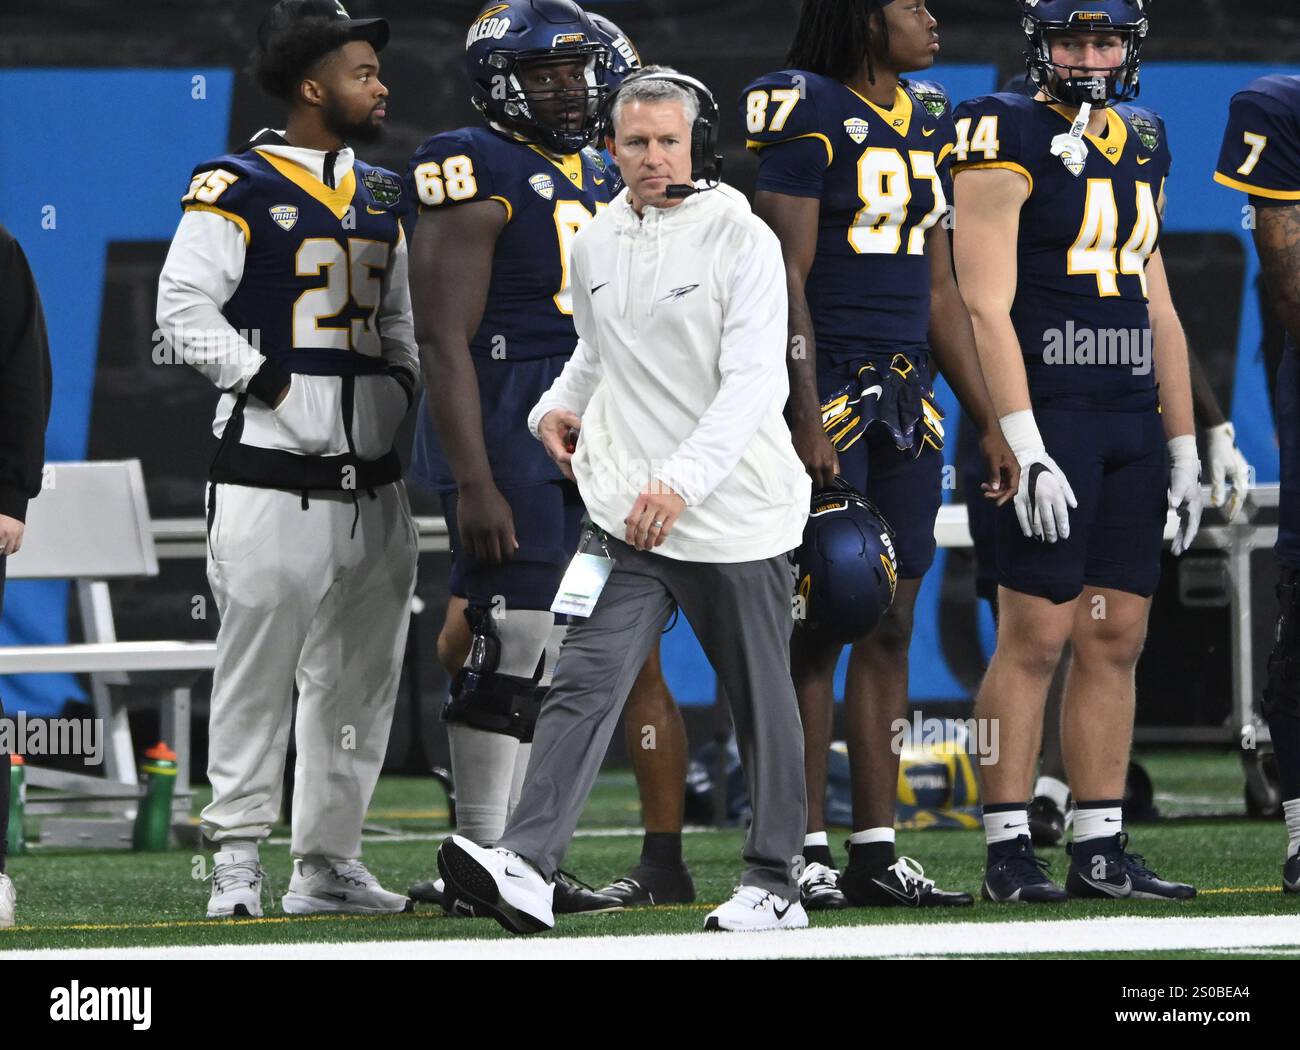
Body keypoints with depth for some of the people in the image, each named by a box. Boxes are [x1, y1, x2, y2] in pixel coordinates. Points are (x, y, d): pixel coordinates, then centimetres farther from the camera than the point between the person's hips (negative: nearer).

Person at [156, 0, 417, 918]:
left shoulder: (383, 198, 18)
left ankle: (329, 861, 17)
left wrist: (402, 392, 9)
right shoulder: (236, 189, -7)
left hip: (373, 480, 8)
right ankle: (238, 861, 1)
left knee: (359, 673, 9)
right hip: (273, 481, -7)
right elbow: (185, 309, -12)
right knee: (259, 669, -5)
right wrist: (272, 385, -16)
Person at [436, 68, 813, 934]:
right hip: (628, 514, 4)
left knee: (761, 699, 7)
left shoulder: (742, 241, -9)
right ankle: (527, 869, -22)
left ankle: (775, 883, 18)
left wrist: (682, 481, -27)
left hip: (739, 513, -4)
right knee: (588, 677, -11)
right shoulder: (597, 244, 10)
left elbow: (753, 383, -17)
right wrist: (559, 407, 9)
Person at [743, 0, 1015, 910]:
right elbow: (786, 280, -13)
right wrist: (807, 417, -20)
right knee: (819, 621, -6)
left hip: (907, 392, 8)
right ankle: (805, 851, -3)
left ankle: (877, 850, 11)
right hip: (824, 387, -8)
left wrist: (988, 422, 16)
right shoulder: (810, 118, -9)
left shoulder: (925, 120, 15)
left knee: (891, 624, 7)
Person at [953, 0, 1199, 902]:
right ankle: (1009, 851, -4)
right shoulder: (1010, 140, -6)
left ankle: (1102, 850, 9)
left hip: (1132, 422, 7)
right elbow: (986, 306, -12)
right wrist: (1024, 447, -19)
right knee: (1036, 636, -8)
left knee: (1116, 639, 6)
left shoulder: (1142, 145, 16)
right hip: (1047, 414, -7)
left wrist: (1182, 446, 17)